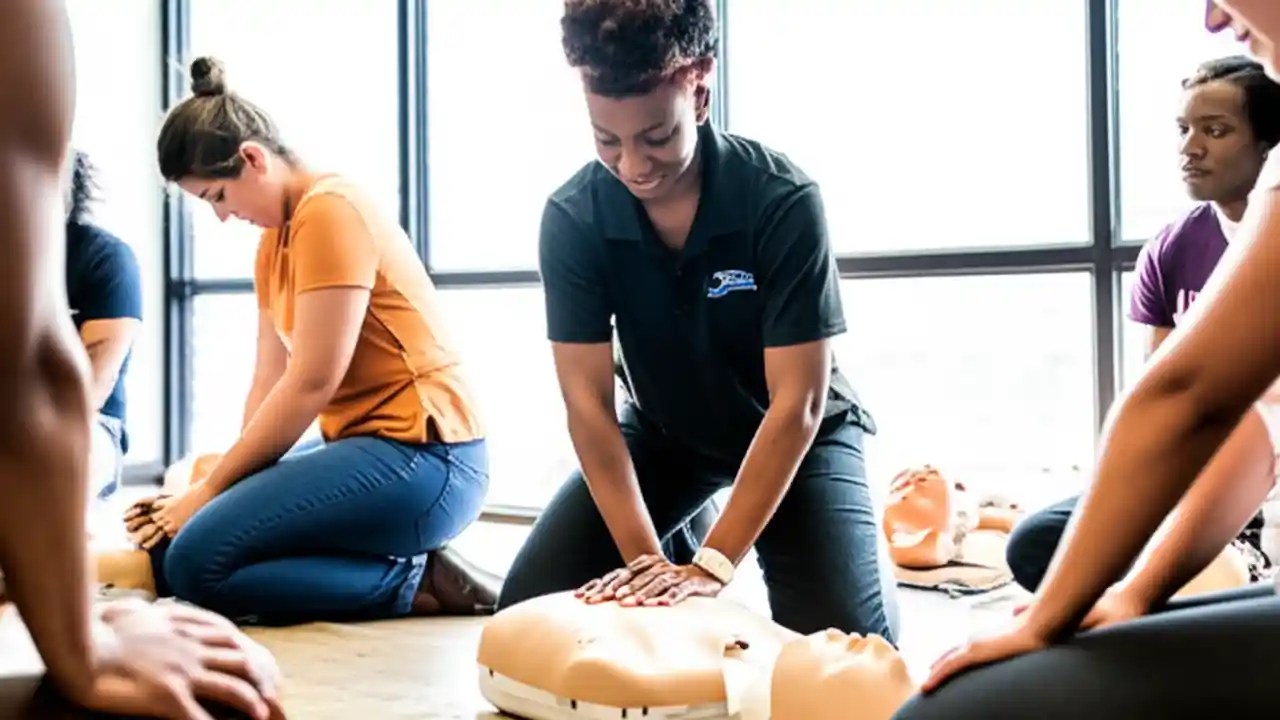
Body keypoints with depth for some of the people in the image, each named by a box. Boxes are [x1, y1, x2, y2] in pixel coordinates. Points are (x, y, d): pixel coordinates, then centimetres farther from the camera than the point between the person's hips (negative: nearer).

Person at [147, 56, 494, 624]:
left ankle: (417, 582, -9)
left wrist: (212, 486, -11)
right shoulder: (275, 235, 18)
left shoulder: (330, 211, -12)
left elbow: (312, 382, -17)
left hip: (421, 457, -10)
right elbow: (269, 381, 11)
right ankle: (411, 567, 1)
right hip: (376, 451, 10)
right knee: (173, 546, 2)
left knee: (196, 560, -20)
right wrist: (226, 480, -3)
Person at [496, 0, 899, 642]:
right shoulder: (572, 218, -21)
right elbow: (589, 403, -19)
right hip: (663, 431, 3)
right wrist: (645, 558, -27)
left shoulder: (784, 200, -29)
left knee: (847, 638, -22)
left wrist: (713, 564, -32)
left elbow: (796, 405, -28)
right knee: (528, 607, -8)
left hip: (793, 435, -2)